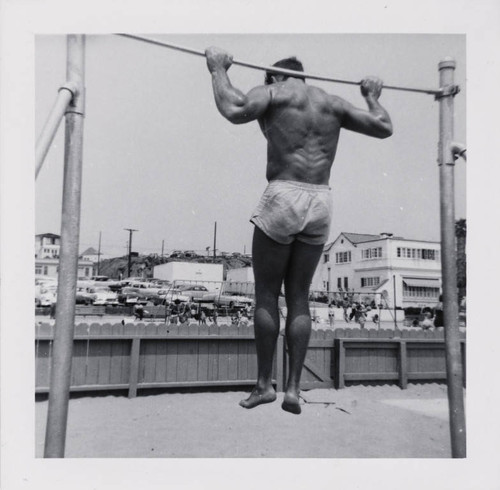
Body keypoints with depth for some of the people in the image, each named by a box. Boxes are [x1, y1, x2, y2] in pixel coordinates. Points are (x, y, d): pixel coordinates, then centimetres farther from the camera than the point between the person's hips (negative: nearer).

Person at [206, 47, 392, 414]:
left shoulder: (273, 92, 6)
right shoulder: (332, 102, 20)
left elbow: (235, 110, -13)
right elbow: (384, 127, 21)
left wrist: (219, 70, 4)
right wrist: (372, 96, 40)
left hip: (283, 197, -5)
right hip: (322, 203, 5)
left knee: (266, 294, 6)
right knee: (299, 298, 10)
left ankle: (264, 384, 12)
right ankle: (293, 389, 11)